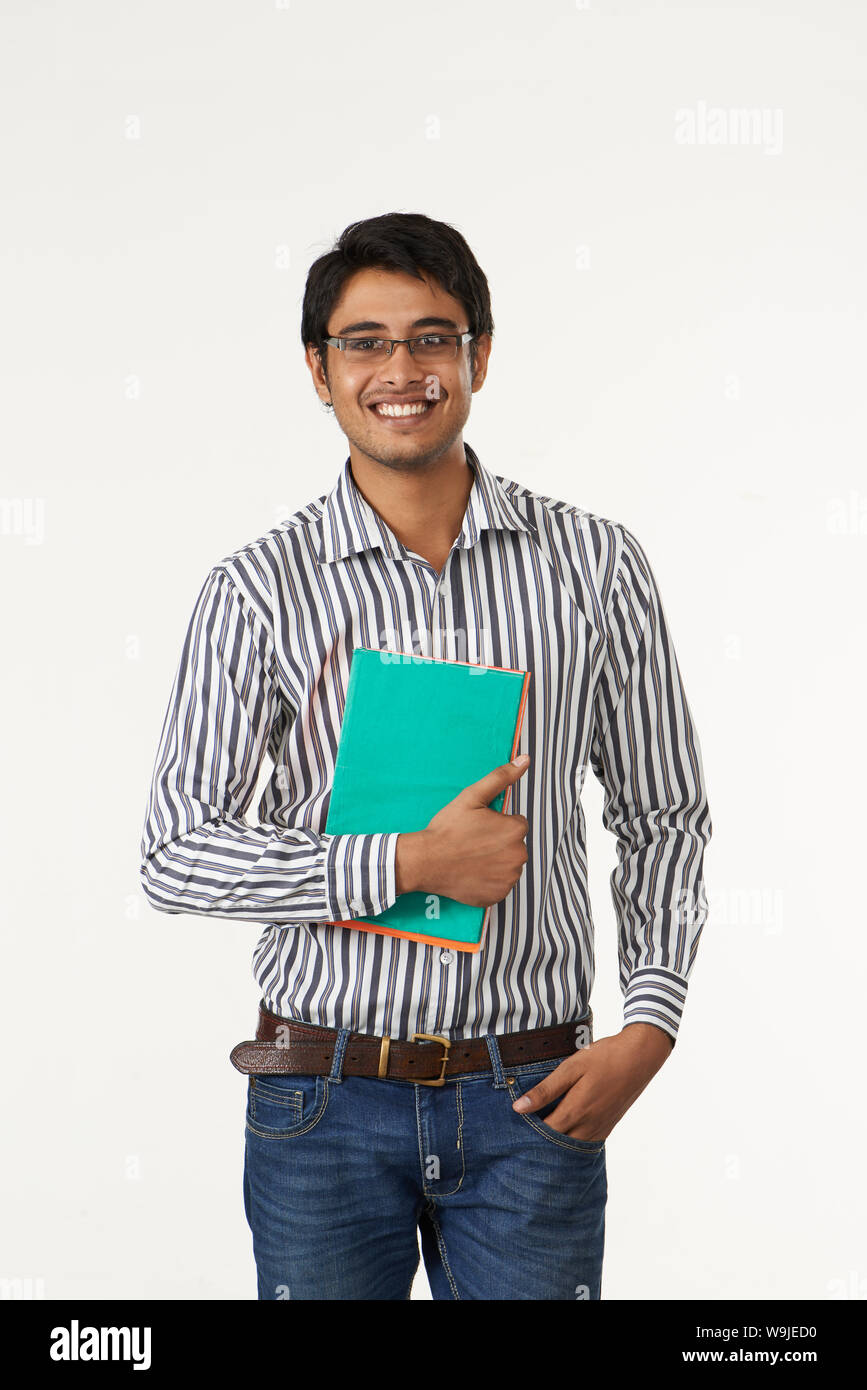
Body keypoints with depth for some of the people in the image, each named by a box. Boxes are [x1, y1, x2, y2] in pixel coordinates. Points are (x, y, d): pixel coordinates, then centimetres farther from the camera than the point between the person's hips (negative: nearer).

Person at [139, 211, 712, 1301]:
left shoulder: (595, 564, 2)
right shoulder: (259, 588, -2)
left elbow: (665, 816, 8)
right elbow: (173, 853, -6)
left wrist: (649, 1023, -5)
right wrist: (409, 863, -16)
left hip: (532, 1098, 1)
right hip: (323, 1105, 0)